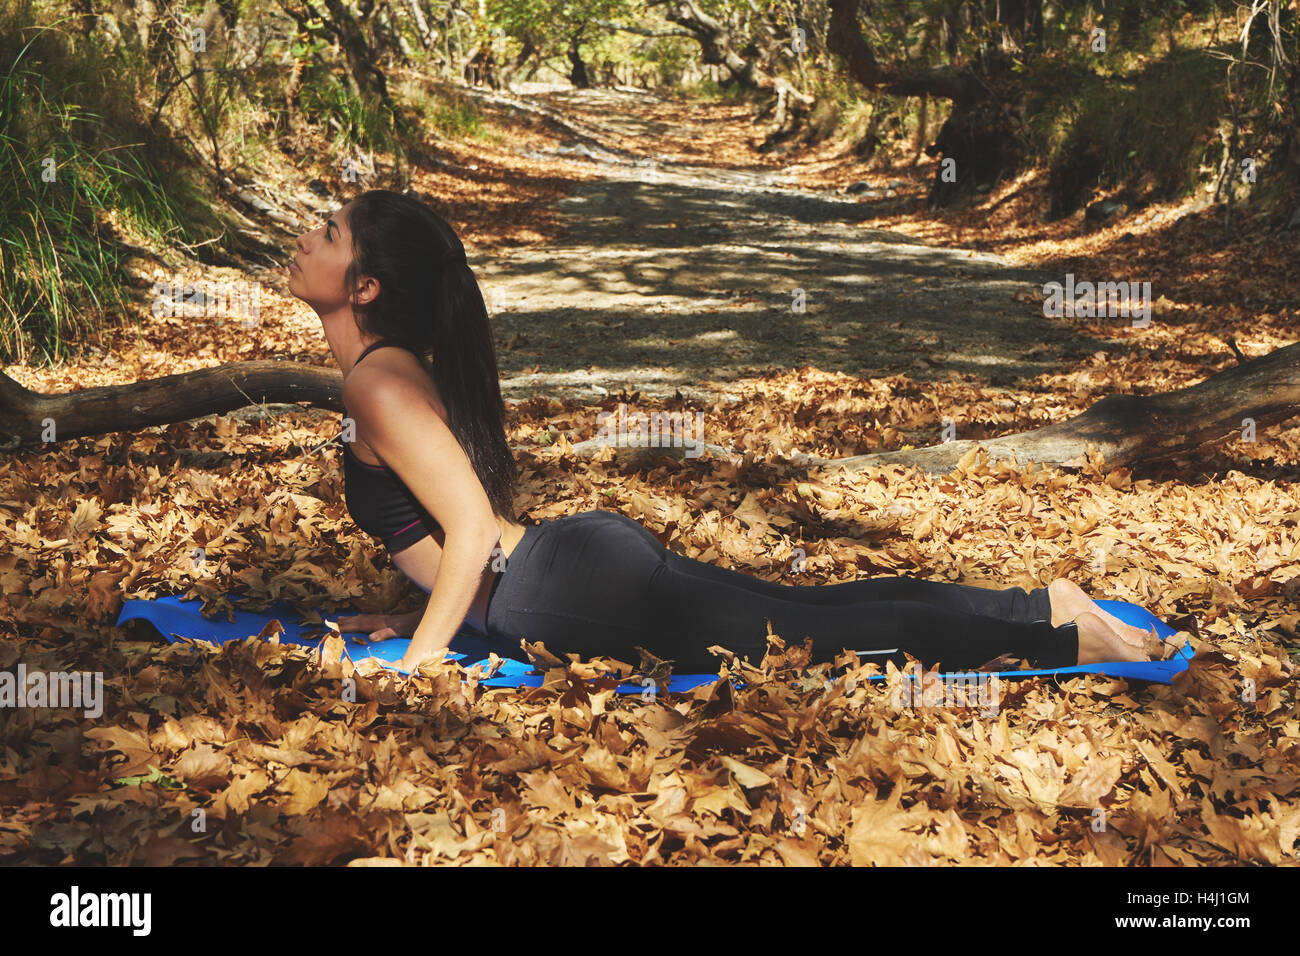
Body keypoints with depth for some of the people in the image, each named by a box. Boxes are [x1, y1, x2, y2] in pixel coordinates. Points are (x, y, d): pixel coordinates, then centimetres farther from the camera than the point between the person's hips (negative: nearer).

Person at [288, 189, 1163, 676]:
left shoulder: (380, 382, -13)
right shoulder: (399, 366, 16)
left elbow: (474, 530, -21)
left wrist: (415, 662, -14)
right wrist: (415, 612, 23)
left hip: (578, 585, -9)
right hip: (575, 562, 9)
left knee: (822, 636, -7)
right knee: (818, 609, 12)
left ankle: (1065, 638, -1)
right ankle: (1040, 605, 17)